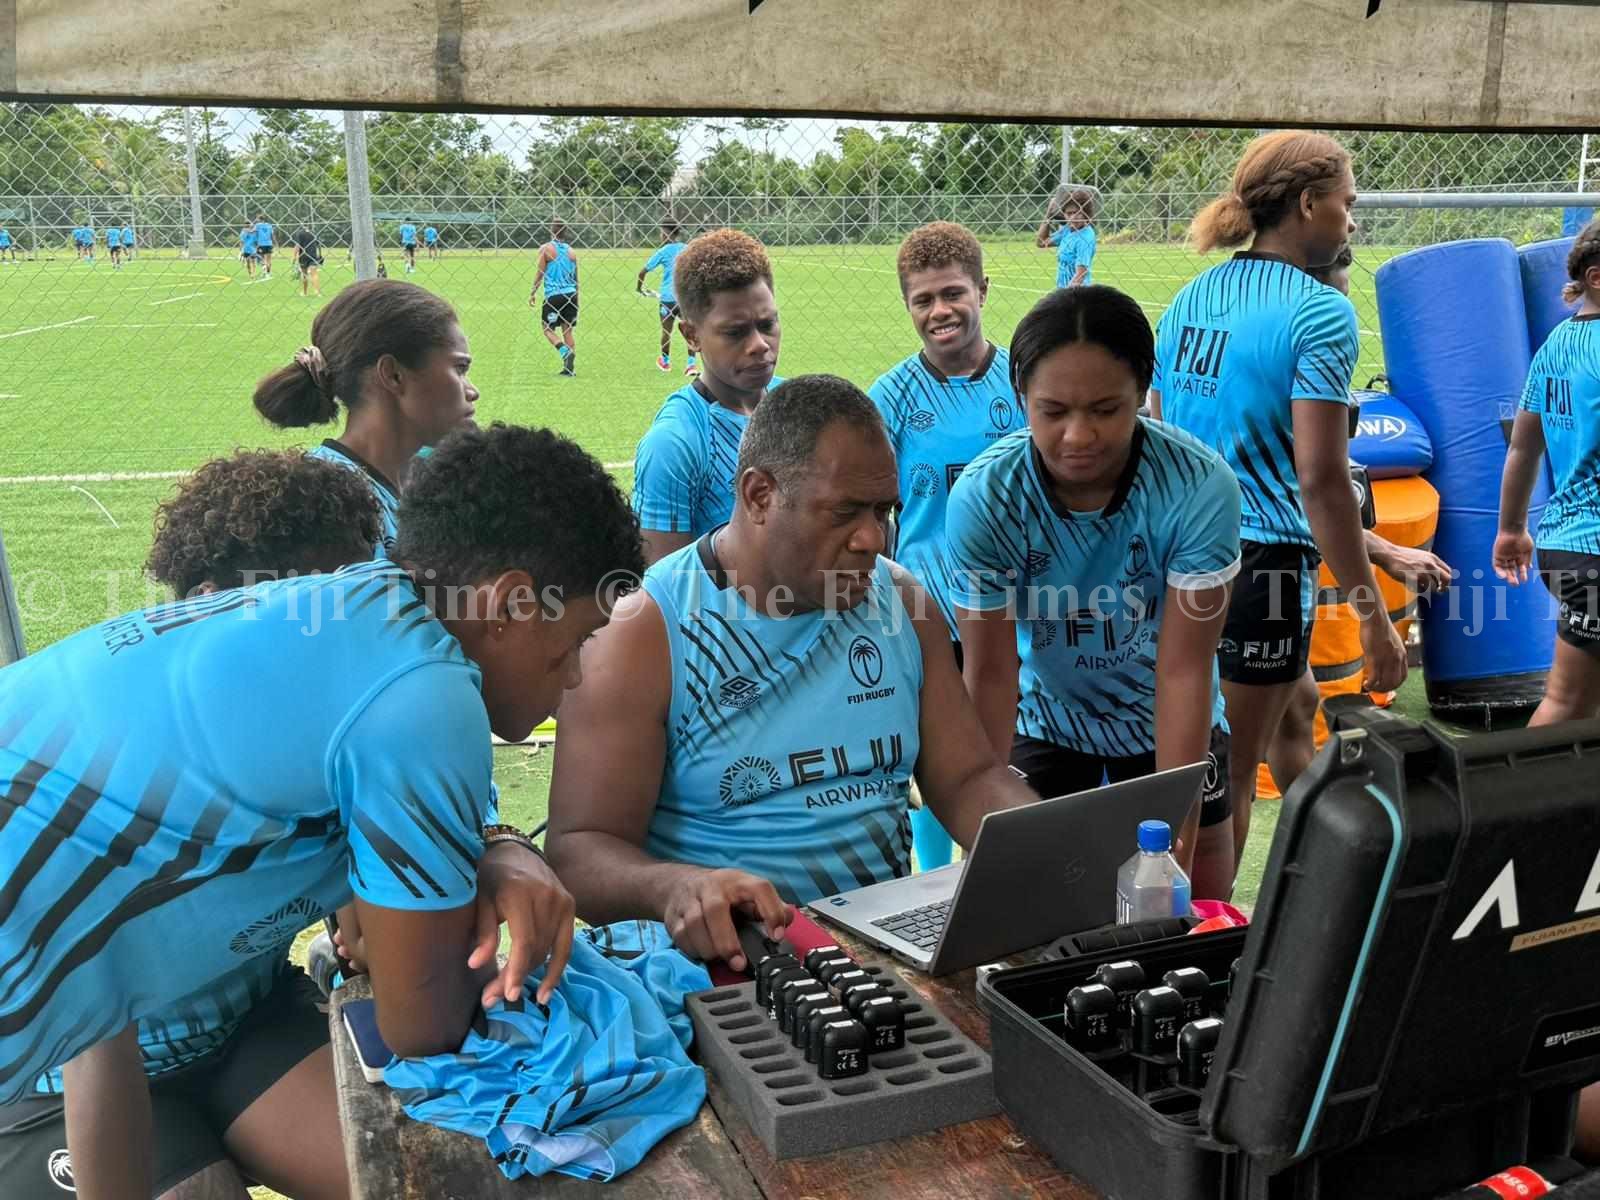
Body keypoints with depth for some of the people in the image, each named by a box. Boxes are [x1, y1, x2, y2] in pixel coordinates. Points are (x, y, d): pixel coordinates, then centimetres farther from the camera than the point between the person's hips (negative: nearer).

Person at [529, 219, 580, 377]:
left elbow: (540, 273, -4)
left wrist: (533, 293, 6)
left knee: (547, 327, 7)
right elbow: (575, 278, 14)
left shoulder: (545, 249, -3)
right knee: (568, 330, 8)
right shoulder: (572, 251, 9)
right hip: (571, 294, 4)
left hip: (553, 295, -4)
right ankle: (570, 367, 2)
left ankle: (565, 351, -18)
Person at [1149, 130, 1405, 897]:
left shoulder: (1190, 299, 9)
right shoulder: (1320, 313, -12)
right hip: (1263, 564, -7)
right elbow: (1320, 478, -17)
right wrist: (1372, 616, -13)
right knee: (1231, 777, 7)